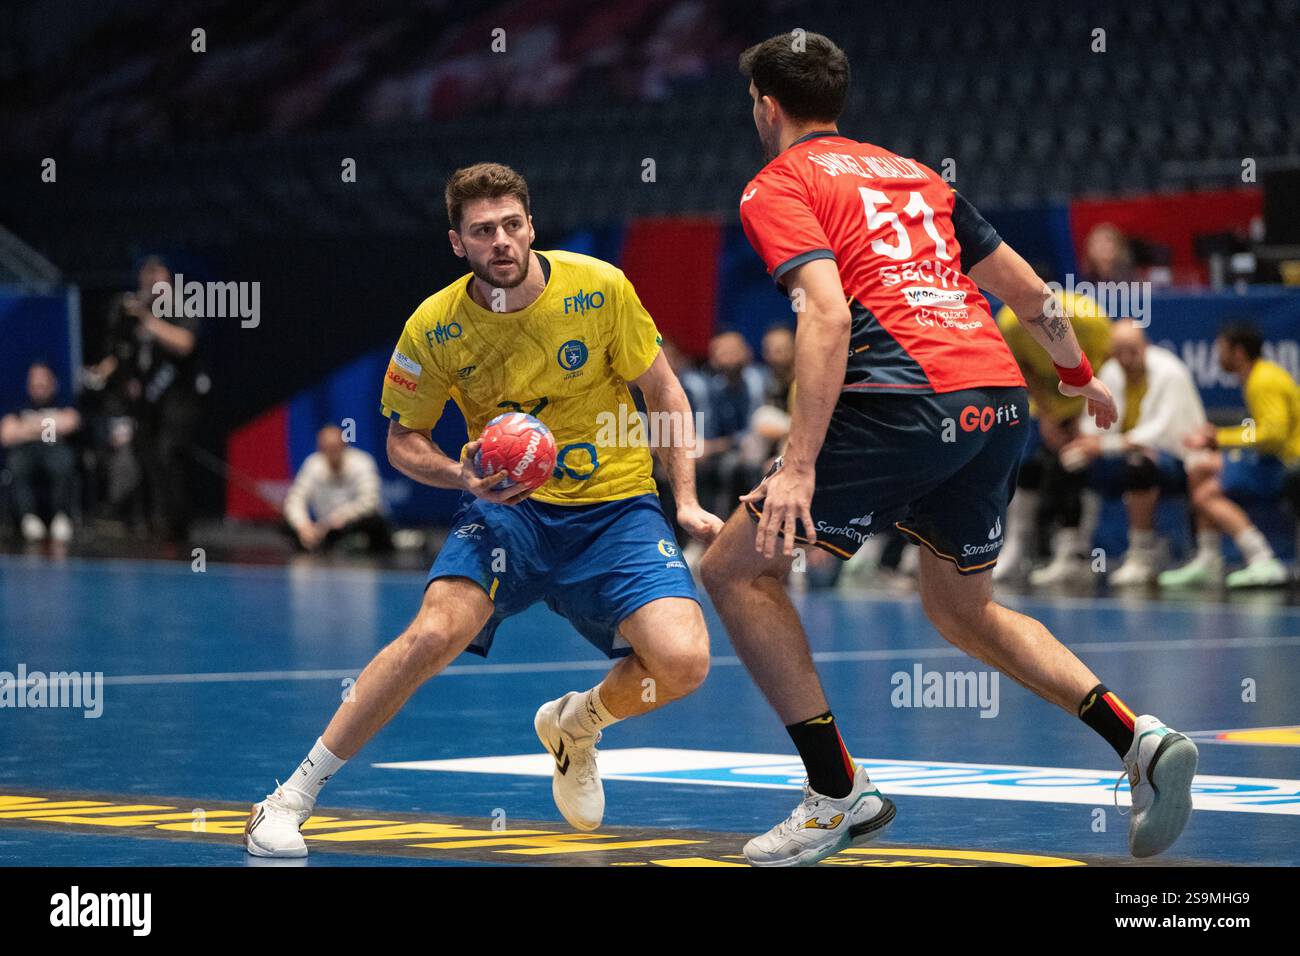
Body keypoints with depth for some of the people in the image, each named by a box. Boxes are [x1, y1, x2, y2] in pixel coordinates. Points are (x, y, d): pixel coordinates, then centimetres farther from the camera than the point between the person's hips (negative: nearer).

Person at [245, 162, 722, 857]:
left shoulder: (601, 289, -11)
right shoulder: (434, 327, -9)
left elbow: (665, 395, 2)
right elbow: (402, 439, 4)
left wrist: (687, 502, -4)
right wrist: (462, 476, -16)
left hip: (615, 506, 1)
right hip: (510, 506, -1)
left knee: (683, 662, -22)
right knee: (438, 630, -29)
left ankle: (576, 724, 14)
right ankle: (291, 797, -15)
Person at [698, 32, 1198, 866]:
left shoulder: (778, 185, 5)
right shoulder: (912, 174, 25)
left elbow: (827, 315, -13)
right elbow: (1026, 289, 28)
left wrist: (799, 465, -19)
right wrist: (1080, 375, 47)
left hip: (905, 403, -7)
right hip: (1002, 401, 7)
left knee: (736, 569, 6)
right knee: (961, 610, 25)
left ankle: (840, 794, 0)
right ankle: (1138, 739, 6)